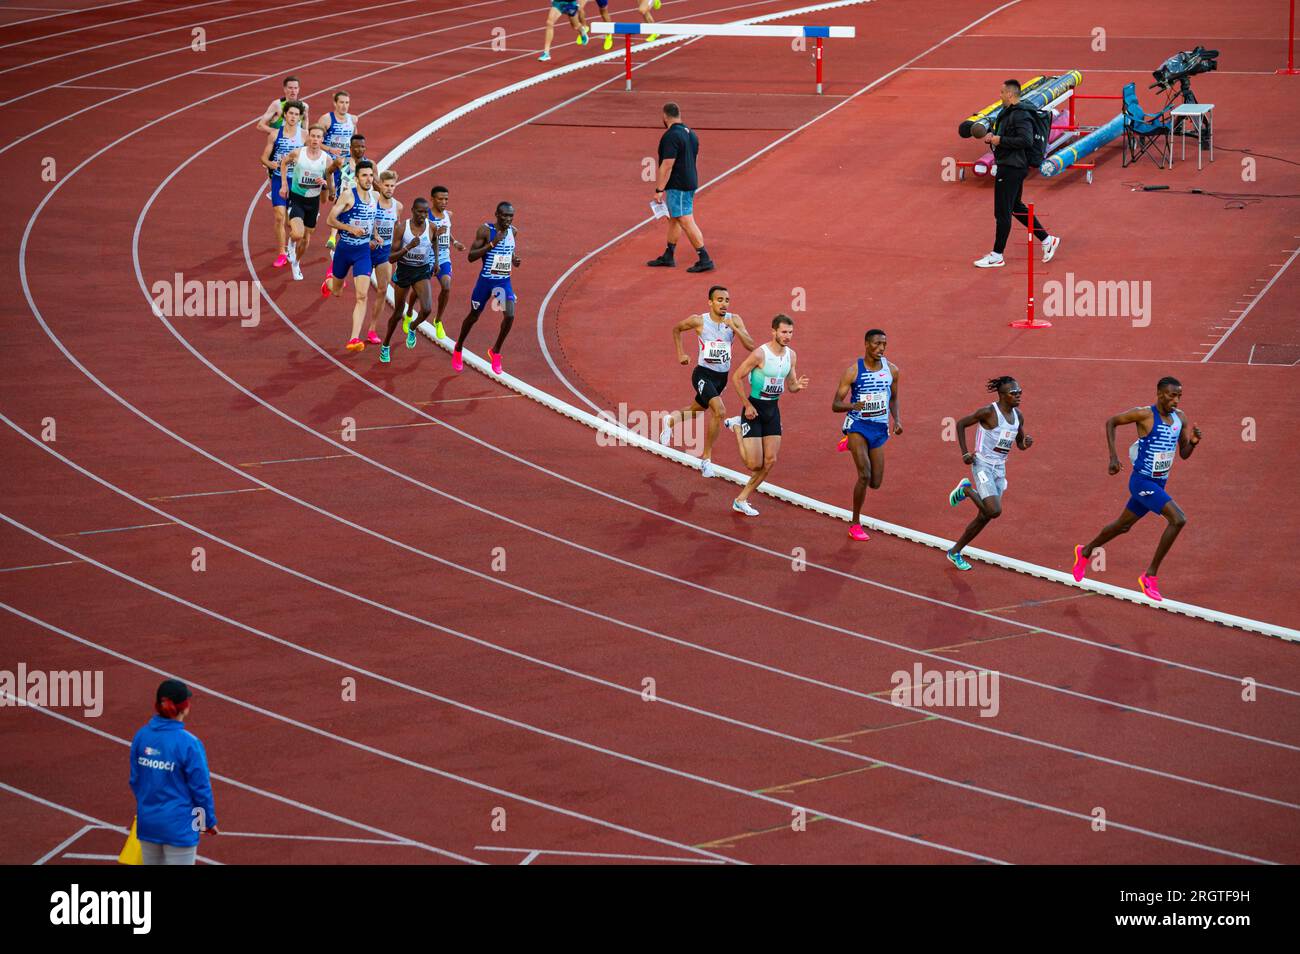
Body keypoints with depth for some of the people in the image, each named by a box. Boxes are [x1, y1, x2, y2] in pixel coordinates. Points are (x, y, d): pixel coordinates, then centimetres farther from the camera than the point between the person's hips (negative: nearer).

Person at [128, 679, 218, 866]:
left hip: (147, 823, 5)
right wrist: (210, 821, 3)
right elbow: (201, 788, -12)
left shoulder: (141, 737, -3)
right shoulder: (188, 743, -19)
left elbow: (135, 781, 7)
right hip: (179, 828, -5)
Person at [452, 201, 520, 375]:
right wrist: (492, 244, -27)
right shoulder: (485, 230, -16)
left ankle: (495, 352, 7)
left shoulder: (513, 231, 0)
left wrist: (514, 260, -3)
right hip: (485, 280, -3)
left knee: (510, 315, -15)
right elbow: (471, 256, -18)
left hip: (504, 281, 3)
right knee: (474, 316, 13)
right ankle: (458, 350, 37)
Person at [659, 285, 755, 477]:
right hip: (703, 374, -5)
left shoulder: (734, 320, -6)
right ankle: (706, 458, -13)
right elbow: (676, 329, 8)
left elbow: (751, 346, -13)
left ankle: (671, 420, 58)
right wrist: (681, 354, 3)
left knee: (696, 411, 25)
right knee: (720, 411, -25)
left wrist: (735, 328, -25)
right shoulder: (699, 321, -12)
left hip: (722, 377, 5)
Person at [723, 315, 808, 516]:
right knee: (754, 464, -7)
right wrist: (747, 405, -14)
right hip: (755, 408, -7)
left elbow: (790, 386, 11)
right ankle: (737, 427, 19)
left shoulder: (791, 355, 2)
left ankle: (741, 501, 16)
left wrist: (798, 386, -14)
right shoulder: (760, 354, -19)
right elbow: (737, 378, -13)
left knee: (770, 461, 2)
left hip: (773, 409, 7)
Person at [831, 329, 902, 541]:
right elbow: (835, 405, -10)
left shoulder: (891, 370, 1)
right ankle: (855, 525, -5)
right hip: (858, 425, -5)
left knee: (875, 483, 6)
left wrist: (896, 420, -2)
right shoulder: (853, 371, -11)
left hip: (879, 428, 5)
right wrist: (853, 406, -32)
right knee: (865, 476, -20)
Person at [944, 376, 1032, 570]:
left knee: (984, 517, 9)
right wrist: (964, 453, -9)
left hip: (1000, 469, 7)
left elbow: (1020, 444, 17)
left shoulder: (1018, 416, 5)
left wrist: (1026, 443, -8)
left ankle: (955, 552, 25)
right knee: (994, 511, -23)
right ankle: (967, 490, 5)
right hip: (983, 466, -7)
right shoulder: (988, 412, -15)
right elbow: (961, 424, -6)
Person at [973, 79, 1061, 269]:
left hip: (1012, 168, -11)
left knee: (1002, 212, -3)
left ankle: (997, 256, 5)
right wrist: (993, 137, 5)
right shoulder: (1007, 113, 12)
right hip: (1008, 166, 11)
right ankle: (1047, 240, 26)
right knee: (1016, 207, 20)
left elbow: (1026, 140, -29)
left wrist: (1000, 140, -22)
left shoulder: (1020, 116, -19)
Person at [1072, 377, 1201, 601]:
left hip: (1159, 483, 8)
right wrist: (1113, 456, -12)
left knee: (1123, 526, 25)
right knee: (1178, 520, -22)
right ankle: (1150, 576, -13)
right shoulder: (1144, 415, -17)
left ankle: (1085, 552, 50)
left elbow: (1184, 454, 10)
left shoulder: (1180, 418, 3)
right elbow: (1111, 422, -5)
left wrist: (1193, 442, -12)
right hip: (1142, 482, -8)